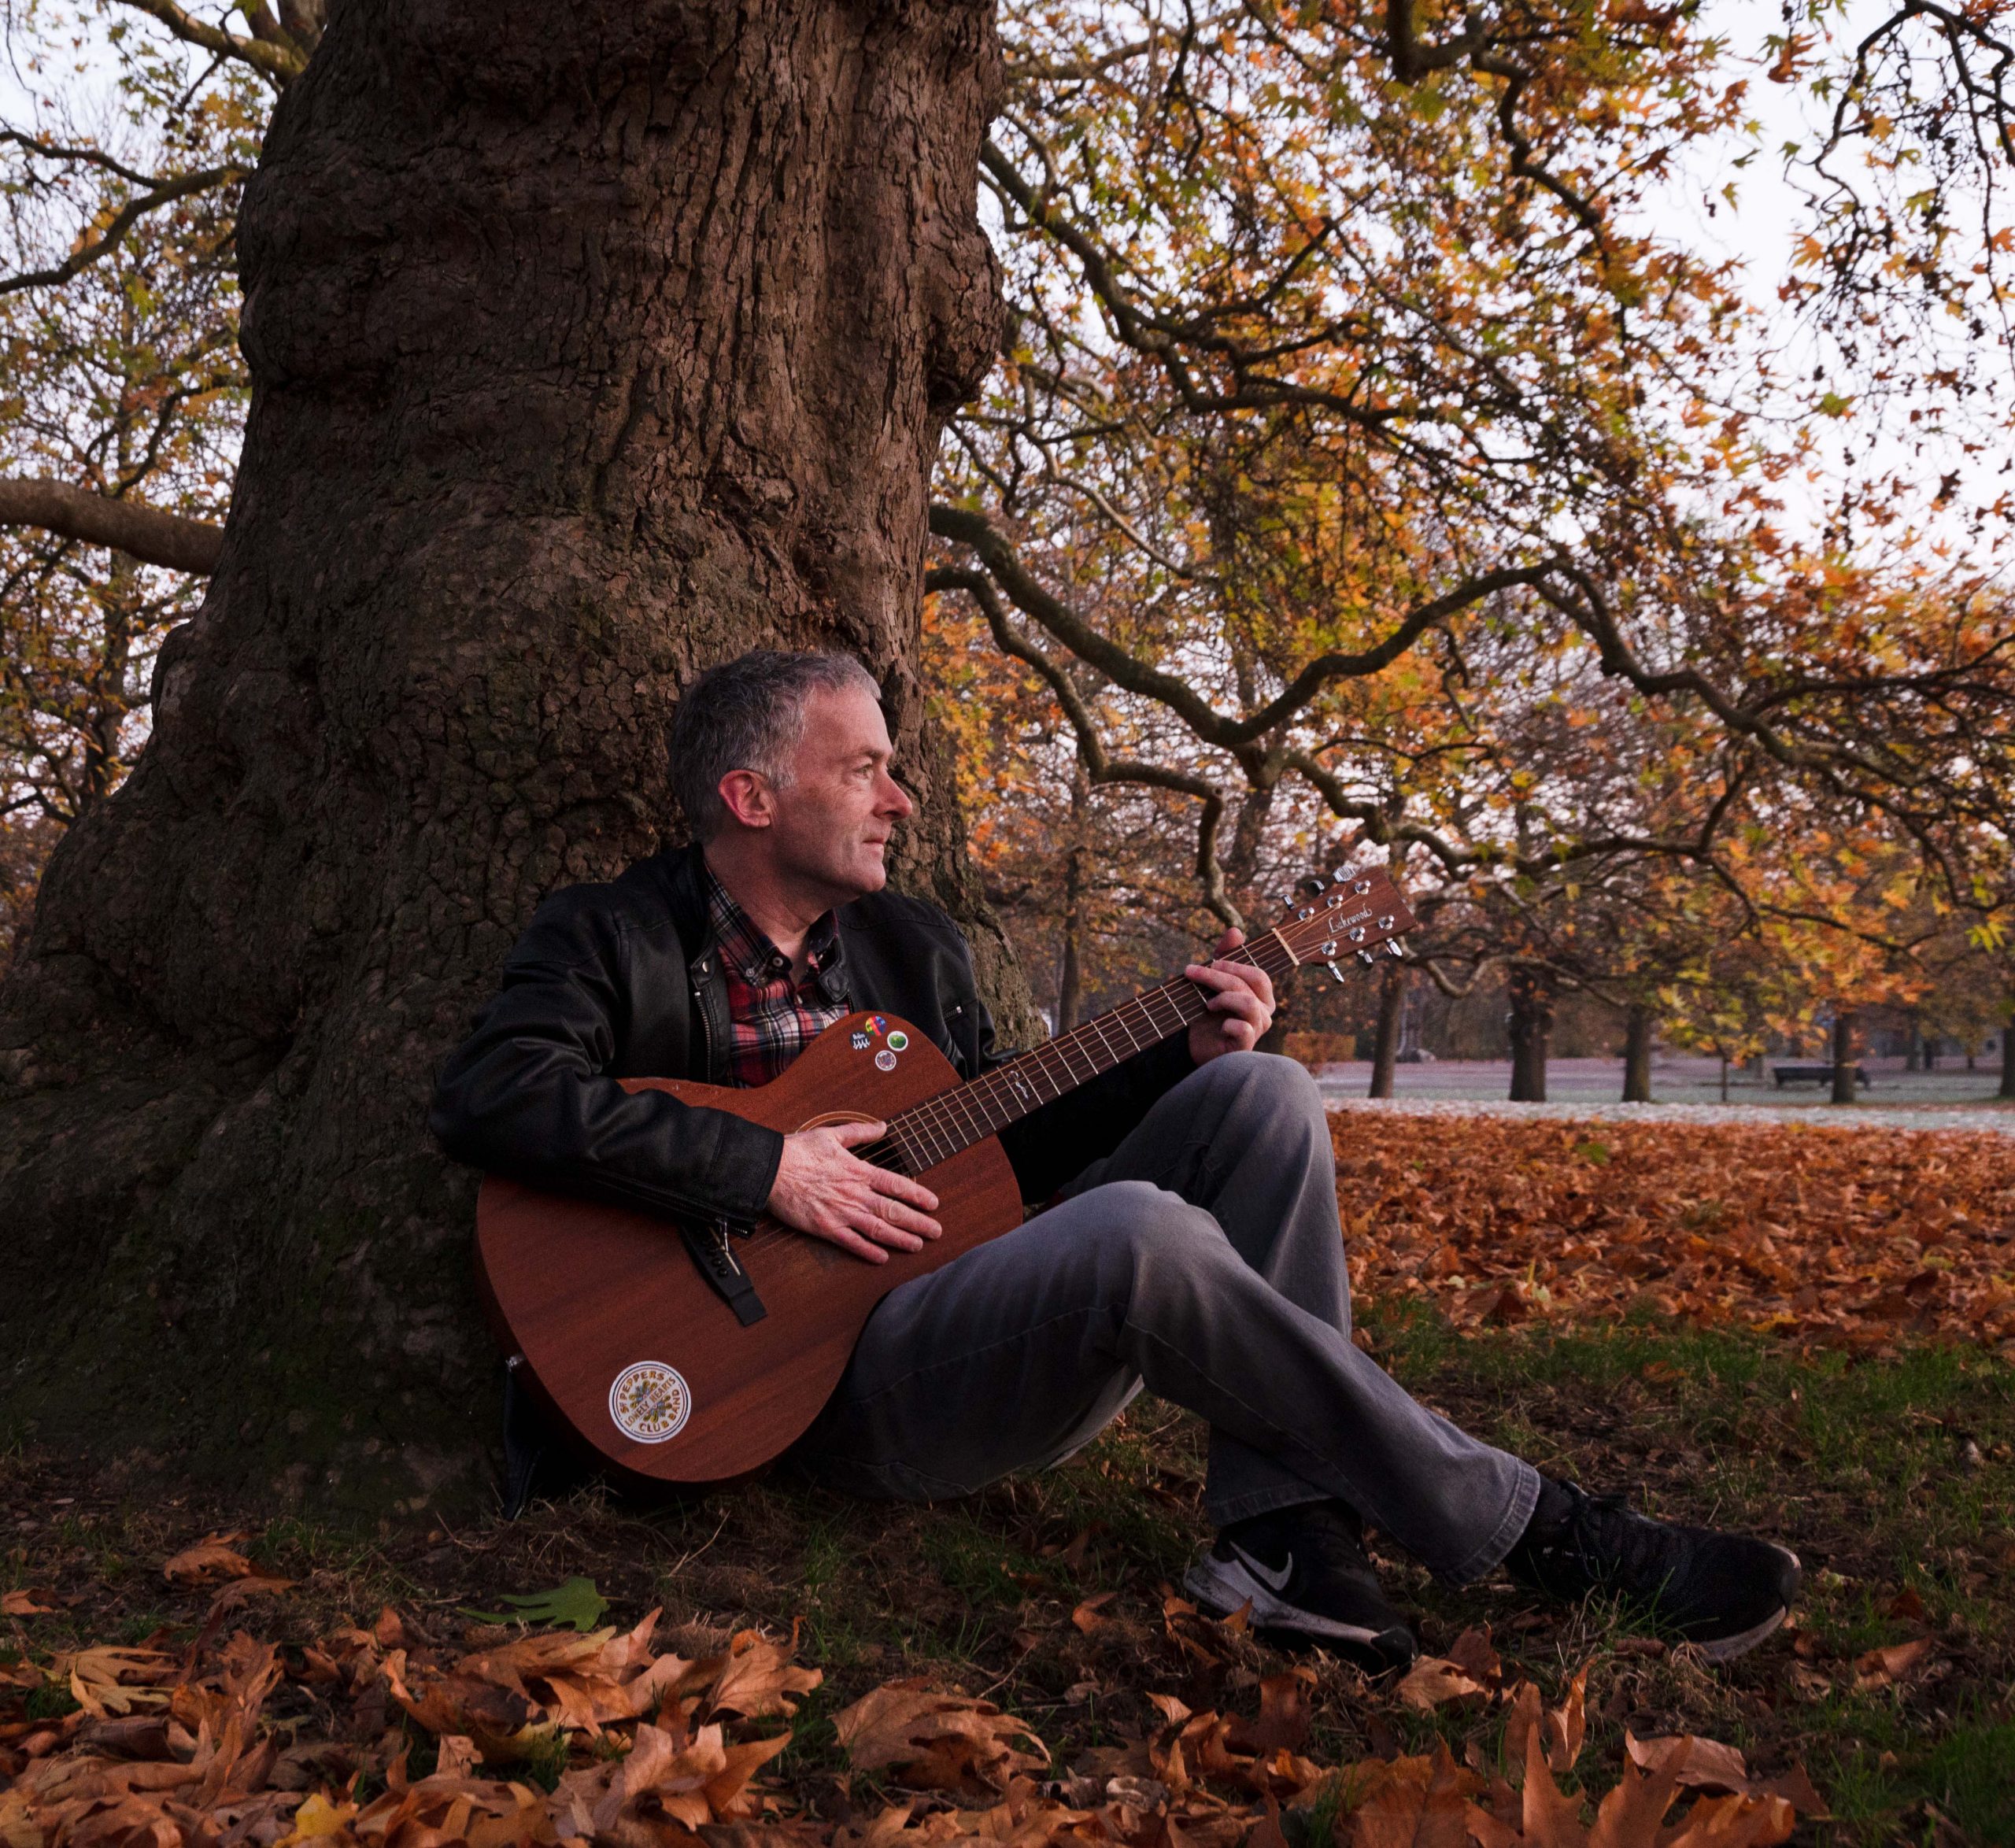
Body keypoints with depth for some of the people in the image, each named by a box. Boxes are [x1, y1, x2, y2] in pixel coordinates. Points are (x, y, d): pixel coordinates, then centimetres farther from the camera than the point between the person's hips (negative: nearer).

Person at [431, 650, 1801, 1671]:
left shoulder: (912, 942, 17)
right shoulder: (611, 940, -1)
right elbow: (489, 1098, -20)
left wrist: (1183, 1057, 4)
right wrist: (770, 1169, -24)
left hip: (992, 1300, 7)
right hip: (840, 1379, -7)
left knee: (1261, 1098, -7)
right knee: (1143, 1233, -34)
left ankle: (1283, 1532, -17)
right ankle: (1531, 1532, -20)